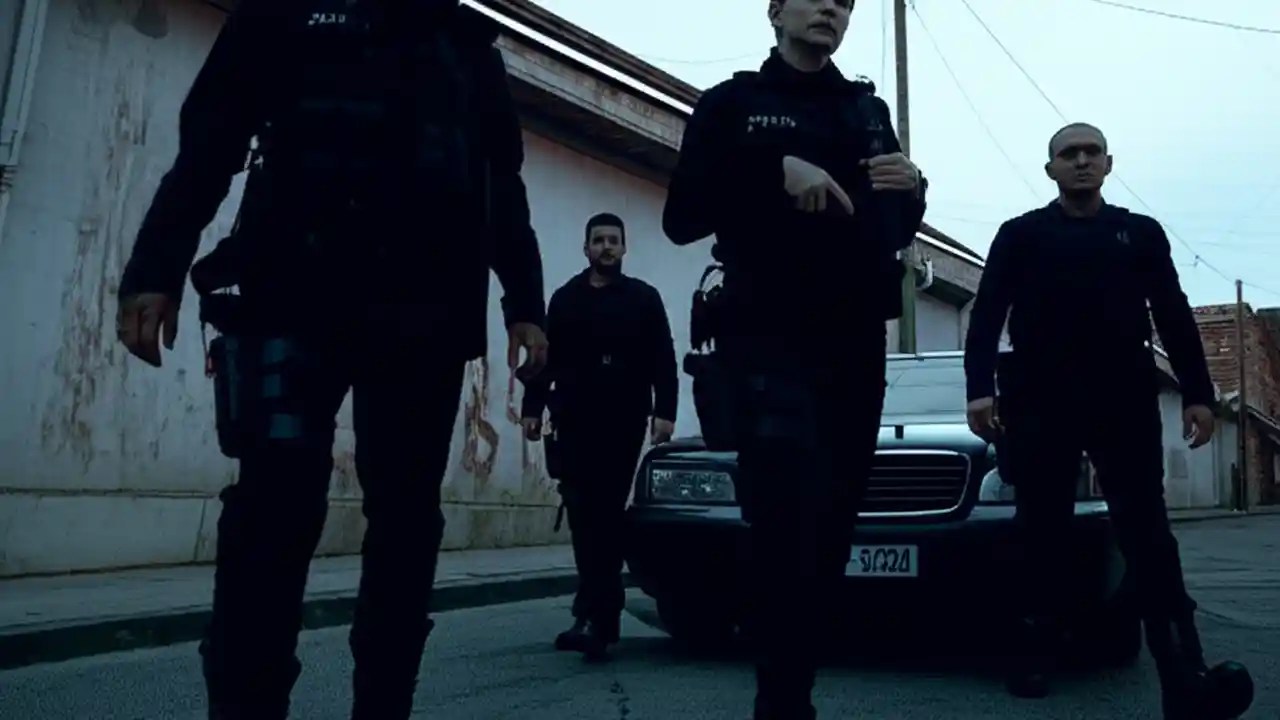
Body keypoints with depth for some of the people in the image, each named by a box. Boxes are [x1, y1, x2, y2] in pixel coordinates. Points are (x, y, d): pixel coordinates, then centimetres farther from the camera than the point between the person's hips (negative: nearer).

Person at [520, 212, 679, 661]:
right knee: (584, 515, 1)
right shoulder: (565, 299, 16)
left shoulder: (644, 298, 9)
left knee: (606, 515, -6)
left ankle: (594, 616, -8)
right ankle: (603, 613, 10)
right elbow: (547, 358, 12)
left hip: (623, 421, -2)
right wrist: (533, 408, 4)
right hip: (574, 421, 3)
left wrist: (664, 411, -8)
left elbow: (663, 360, 3)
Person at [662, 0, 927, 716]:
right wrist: (776, 171, -17)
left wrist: (912, 190, -2)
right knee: (788, 524, -19)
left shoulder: (870, 108, 20)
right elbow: (682, 217, -4)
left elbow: (897, 231, 21)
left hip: (857, 345, 5)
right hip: (769, 342, -4)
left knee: (832, 529, 1)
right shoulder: (733, 102, 8)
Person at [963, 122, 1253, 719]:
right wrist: (981, 388, -12)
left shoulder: (1142, 233, 18)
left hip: (1124, 400, 1)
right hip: (1040, 401, -1)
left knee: (1147, 533, -3)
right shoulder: (1019, 234, 13)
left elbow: (1174, 318, 13)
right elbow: (987, 315, 2)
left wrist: (1198, 393, 3)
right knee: (1042, 532, 3)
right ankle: (1035, 651, 11)